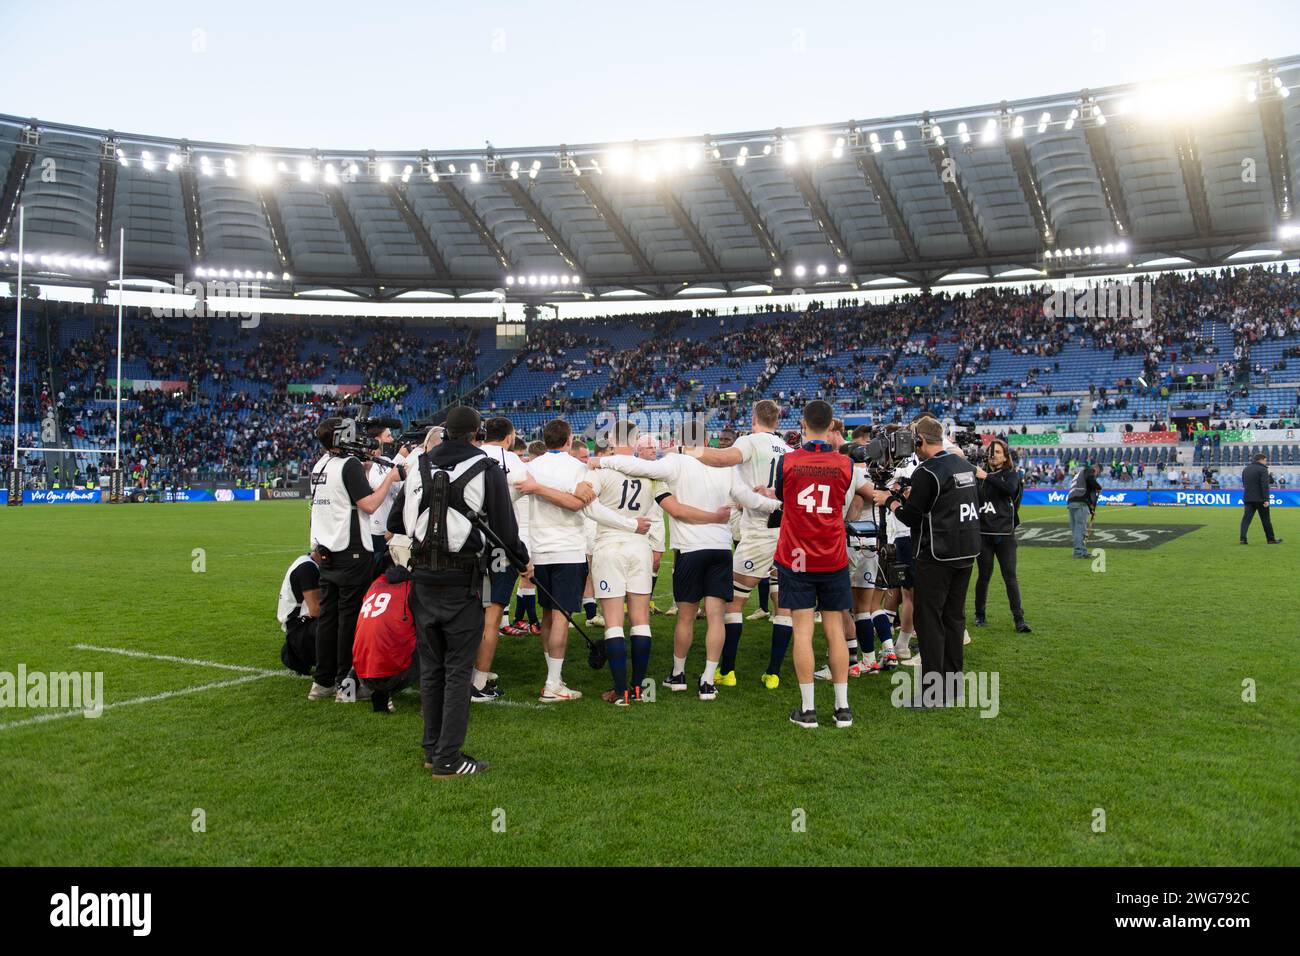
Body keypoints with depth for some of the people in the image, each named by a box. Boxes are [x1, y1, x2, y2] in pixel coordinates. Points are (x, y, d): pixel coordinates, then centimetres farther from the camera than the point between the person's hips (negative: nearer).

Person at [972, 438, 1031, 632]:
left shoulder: (1011, 474, 3)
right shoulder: (979, 474, 8)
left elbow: (1010, 488, -20)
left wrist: (986, 477, -20)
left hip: (1005, 534, -2)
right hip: (983, 533, 2)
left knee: (1010, 577, -4)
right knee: (984, 576, 8)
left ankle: (1019, 619, -1)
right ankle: (979, 615, 22)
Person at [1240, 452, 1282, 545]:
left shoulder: (1245, 469, 13)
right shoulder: (1262, 469, -9)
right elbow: (1265, 485, -16)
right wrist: (1266, 499, -18)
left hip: (1247, 498, 5)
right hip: (1260, 499, -5)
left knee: (1246, 518, 0)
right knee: (1266, 520, 6)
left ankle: (1243, 538, -11)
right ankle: (1271, 539, 15)